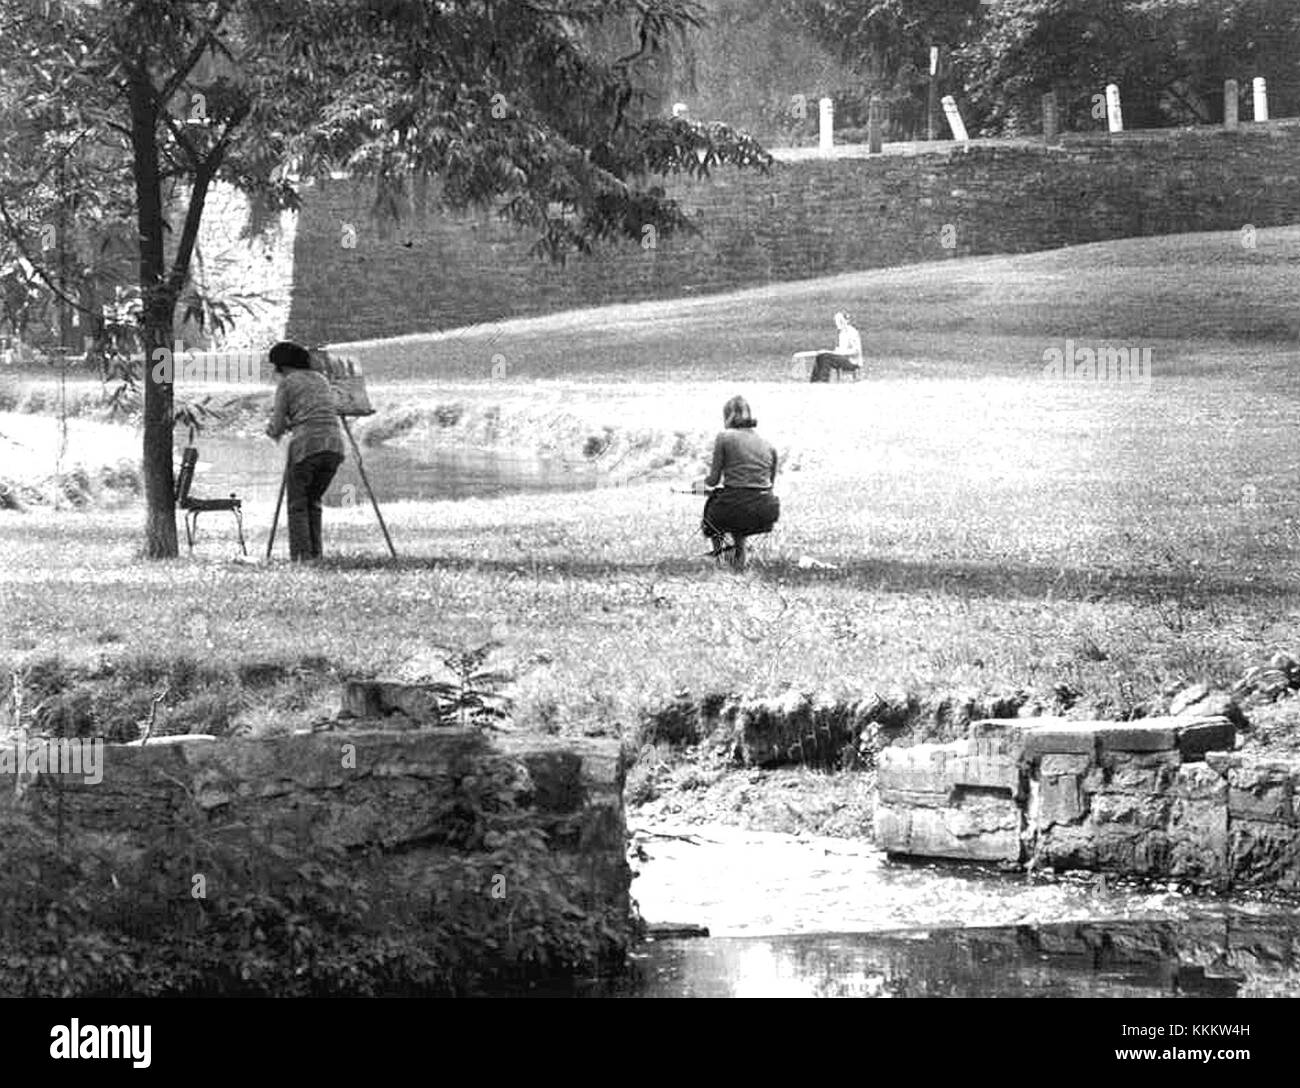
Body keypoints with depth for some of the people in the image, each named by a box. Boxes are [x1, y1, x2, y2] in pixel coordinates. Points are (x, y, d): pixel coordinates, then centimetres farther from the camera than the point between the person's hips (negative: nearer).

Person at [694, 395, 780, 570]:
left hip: (736, 512, -3)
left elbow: (714, 480, 1)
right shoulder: (768, 445, 12)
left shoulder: (724, 437, 0)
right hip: (766, 516, 3)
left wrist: (702, 484, 25)